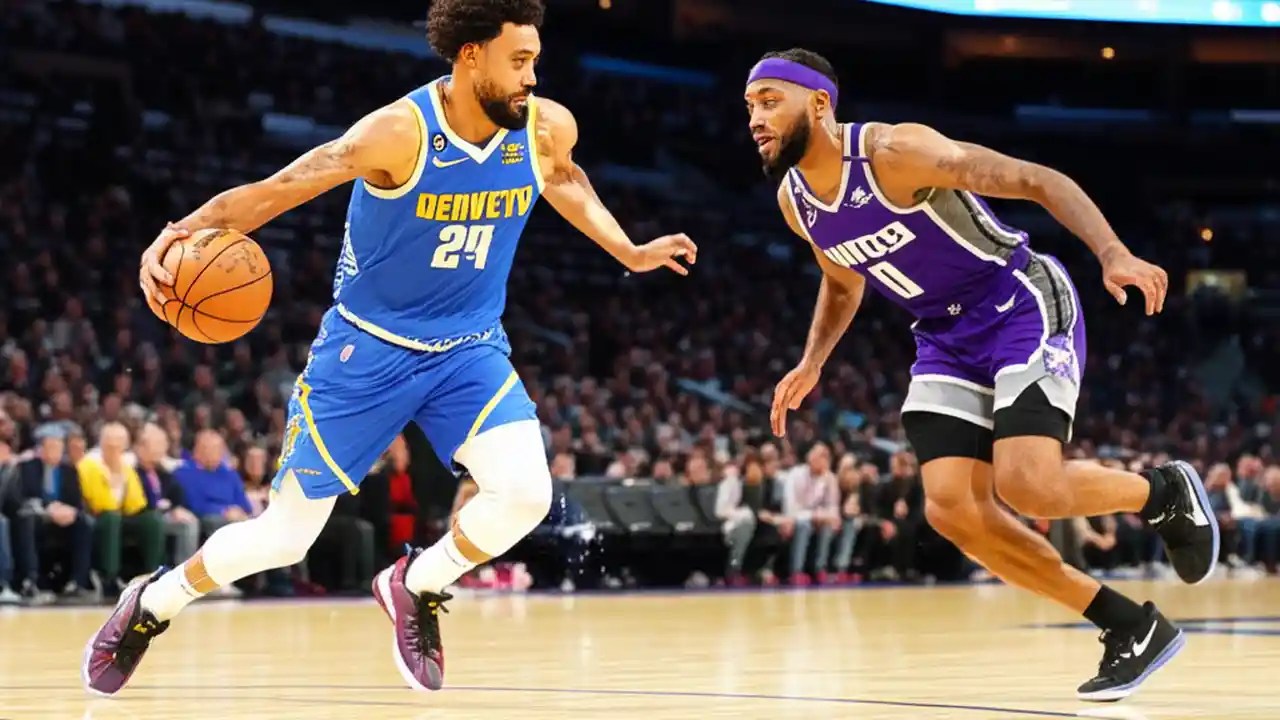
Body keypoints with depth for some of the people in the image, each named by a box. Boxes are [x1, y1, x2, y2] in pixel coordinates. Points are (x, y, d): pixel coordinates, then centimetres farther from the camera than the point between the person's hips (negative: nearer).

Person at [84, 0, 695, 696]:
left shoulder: (546, 129, -10)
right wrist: (181, 231, -39)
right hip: (367, 350, -4)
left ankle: (417, 586, 8)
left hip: (470, 350, 4)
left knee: (525, 493, -22)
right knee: (283, 536, 2)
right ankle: (150, 606, 30)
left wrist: (630, 253, 19)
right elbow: (275, 190, -25)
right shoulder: (400, 132, -25)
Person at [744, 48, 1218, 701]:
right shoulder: (794, 200, 0)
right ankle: (1132, 630, 3)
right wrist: (811, 364, 8)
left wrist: (1114, 254, -34)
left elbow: (1038, 181, -22)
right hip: (946, 337, 7)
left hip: (1022, 306, -7)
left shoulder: (895, 152, -23)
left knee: (1027, 486, -25)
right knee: (953, 510, -9)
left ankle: (1163, 492, 8)